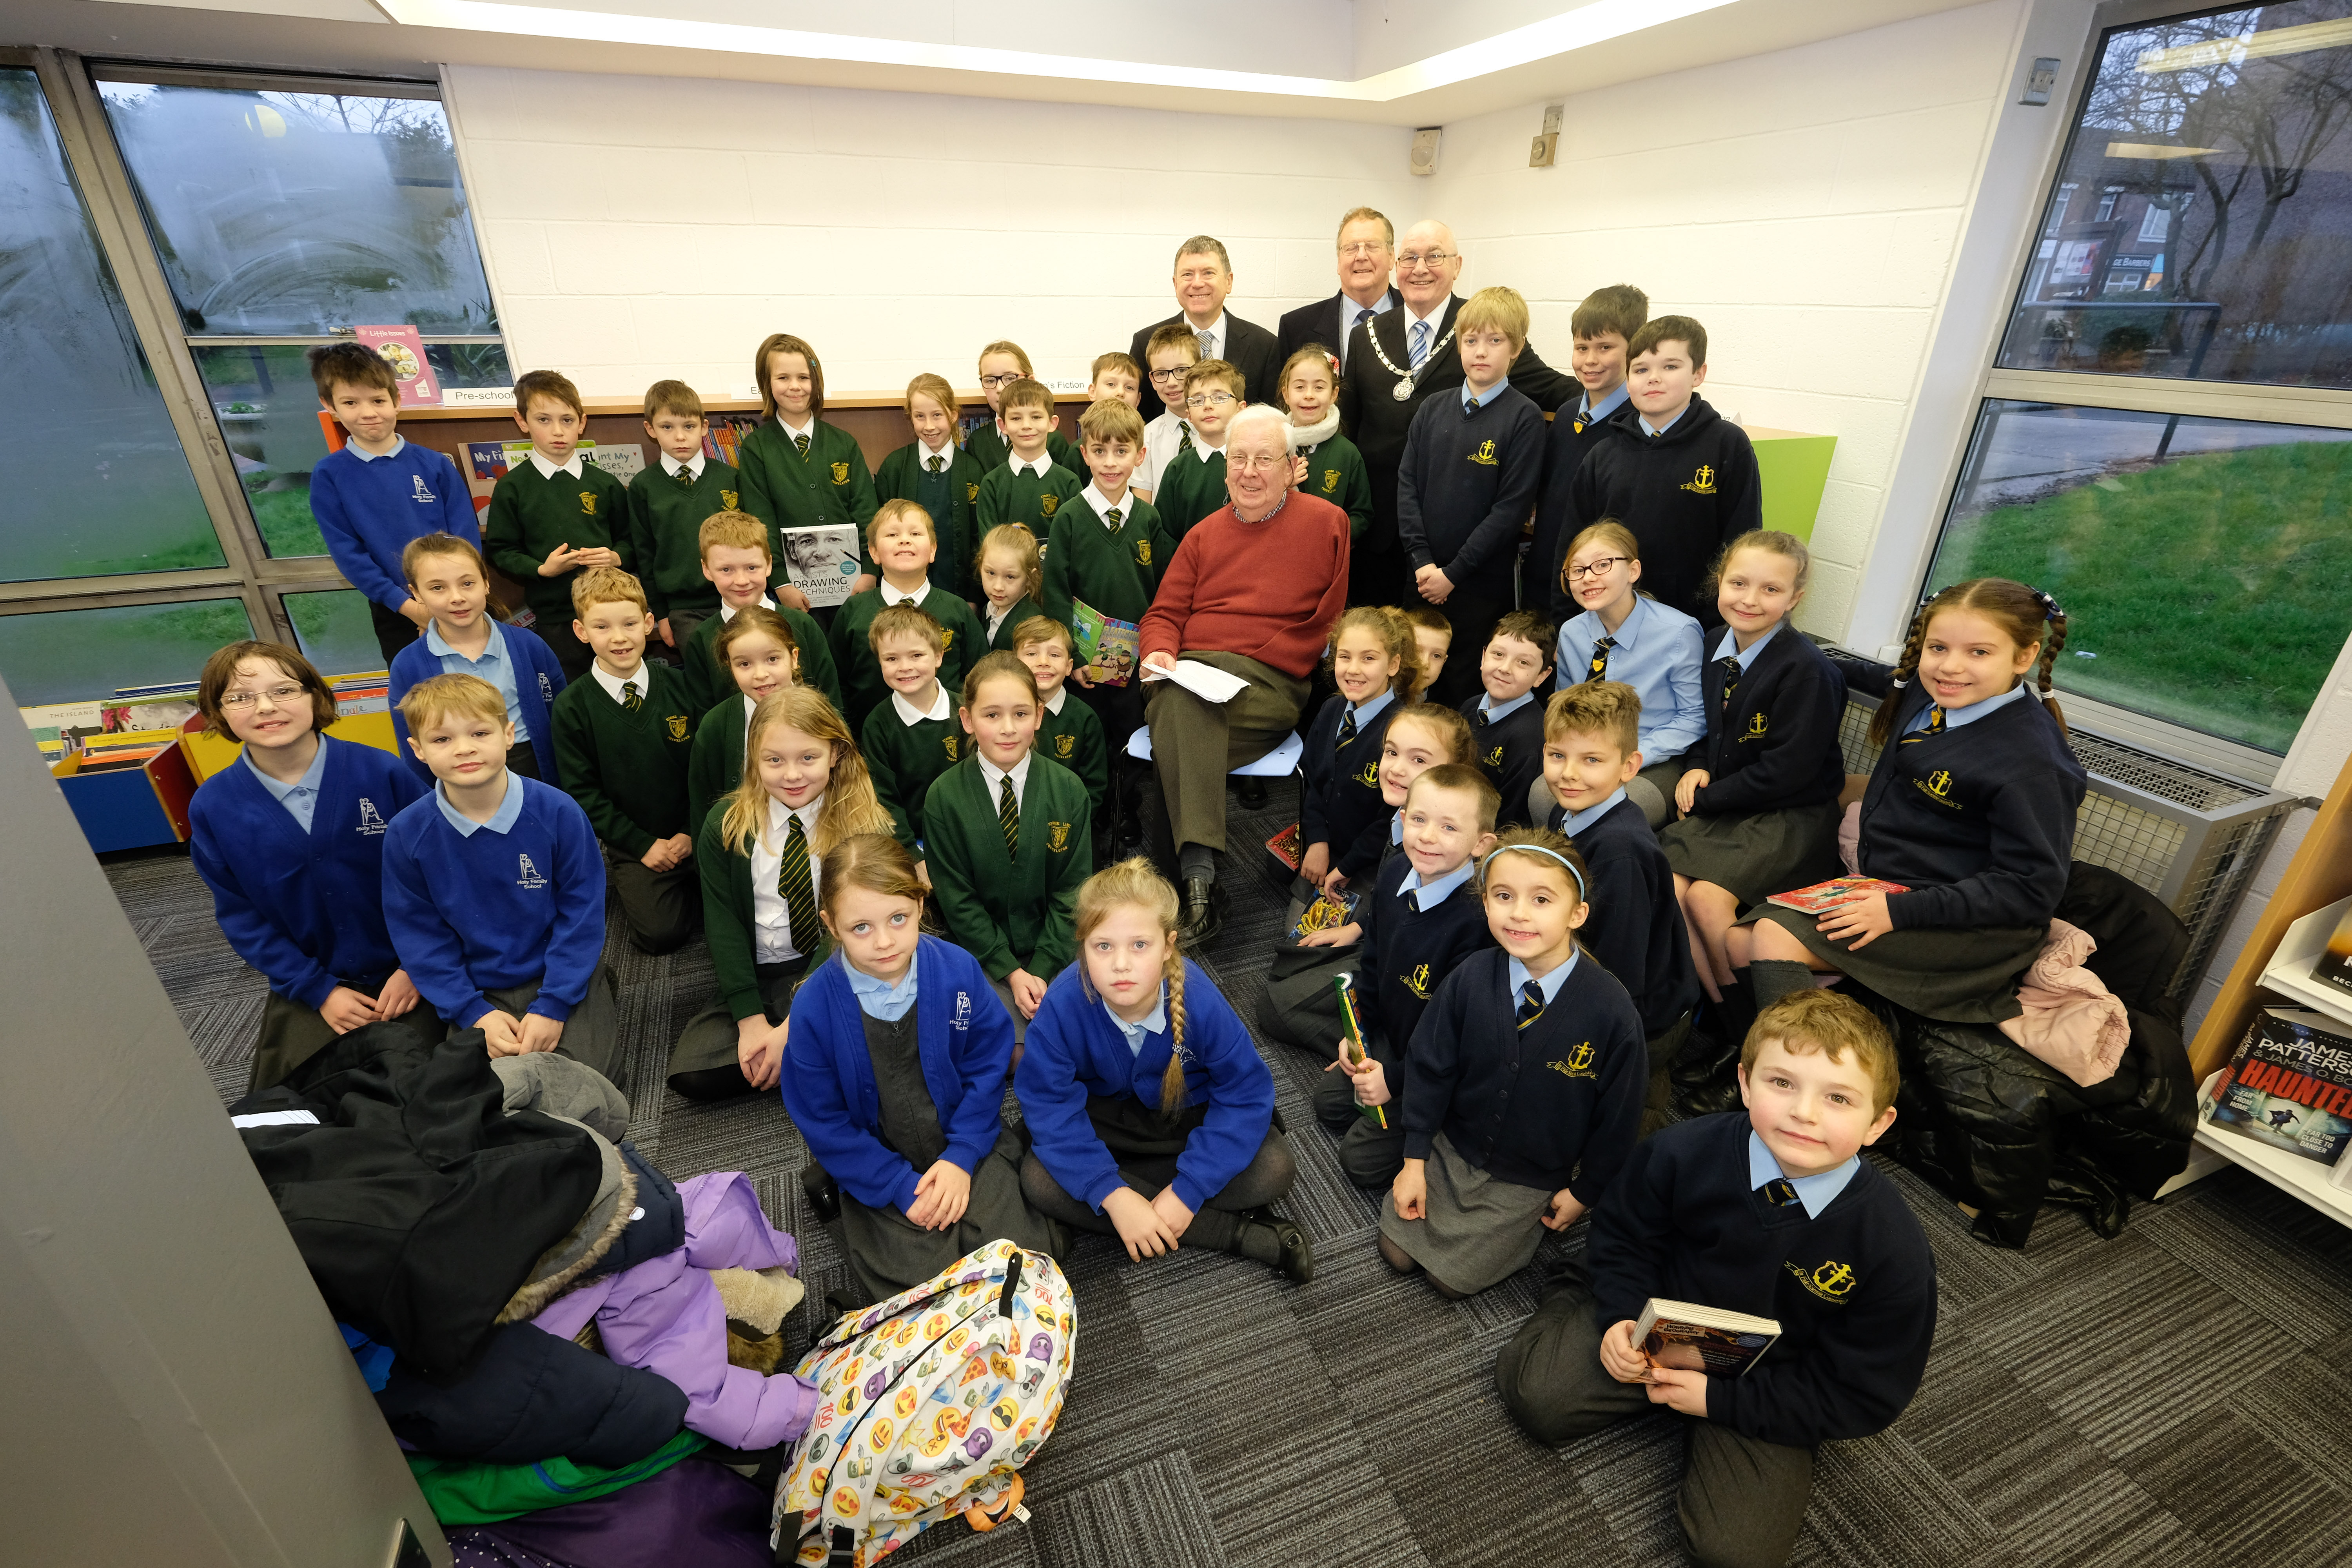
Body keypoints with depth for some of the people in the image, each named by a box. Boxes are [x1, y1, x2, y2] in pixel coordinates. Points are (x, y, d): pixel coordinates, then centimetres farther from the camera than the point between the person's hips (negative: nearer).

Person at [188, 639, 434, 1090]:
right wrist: (320, 990, -7)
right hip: (308, 986, 2)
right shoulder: (212, 807, -6)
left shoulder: (382, 772, -13)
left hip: (405, 974, -2)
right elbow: (240, 915, 1)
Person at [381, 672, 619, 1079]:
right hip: (480, 991, 2)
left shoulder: (557, 812, -14)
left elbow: (582, 911, -9)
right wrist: (474, 1012, -9)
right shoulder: (407, 834, -8)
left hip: (563, 976, -2)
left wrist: (552, 1007, -14)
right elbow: (418, 932, 0)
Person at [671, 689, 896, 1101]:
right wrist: (751, 1017, -15)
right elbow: (722, 923, -4)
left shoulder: (865, 826, -9)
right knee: (689, 1072, -20)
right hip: (756, 978, 3)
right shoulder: (724, 826, -1)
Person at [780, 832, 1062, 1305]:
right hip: (880, 1168, 0)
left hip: (965, 1144, 1)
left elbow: (987, 1066, -4)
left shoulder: (958, 969, -14)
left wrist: (961, 1157, -14)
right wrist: (901, 1187, -14)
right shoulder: (814, 1006, -16)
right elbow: (823, 1122, -8)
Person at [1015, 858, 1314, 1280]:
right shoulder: (1063, 1006, -29)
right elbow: (1048, 1105, -23)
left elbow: (1247, 1094, -22)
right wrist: (1113, 1195, -31)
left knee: (1274, 1169, -23)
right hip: (1104, 1116, 2)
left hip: (1190, 1111, -1)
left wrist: (1188, 1189, -28)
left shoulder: (1200, 1001, -30)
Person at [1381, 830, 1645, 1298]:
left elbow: (1618, 1116, -9)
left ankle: (1530, 1222, 21)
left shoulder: (1611, 1009, -23)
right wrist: (1414, 1161, -3)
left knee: (1454, 1276, -2)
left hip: (1533, 1178, -2)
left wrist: (1584, 1193, 0)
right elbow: (1429, 1068, -6)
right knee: (1397, 1251, 4)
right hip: (1453, 1149, 2)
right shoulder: (1468, 982, -18)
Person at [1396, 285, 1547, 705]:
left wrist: (1453, 572, -13)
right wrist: (1422, 561, -8)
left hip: (1482, 583, -3)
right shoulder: (1433, 410, 8)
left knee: (1464, 689, 3)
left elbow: (1512, 506, -10)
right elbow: (1407, 485, 3)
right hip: (1422, 578, 4)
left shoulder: (1524, 417, -4)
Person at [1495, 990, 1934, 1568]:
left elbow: (1863, 1397, -14)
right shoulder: (1684, 1154, -22)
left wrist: (1718, 1398, -17)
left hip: (1766, 1393, 0)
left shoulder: (1896, 1252, -24)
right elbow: (1625, 1235, -1)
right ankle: (1578, 1302, 17)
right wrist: (1621, 1317, -16)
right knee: (1534, 1397, -12)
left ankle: (1708, 1423, 13)